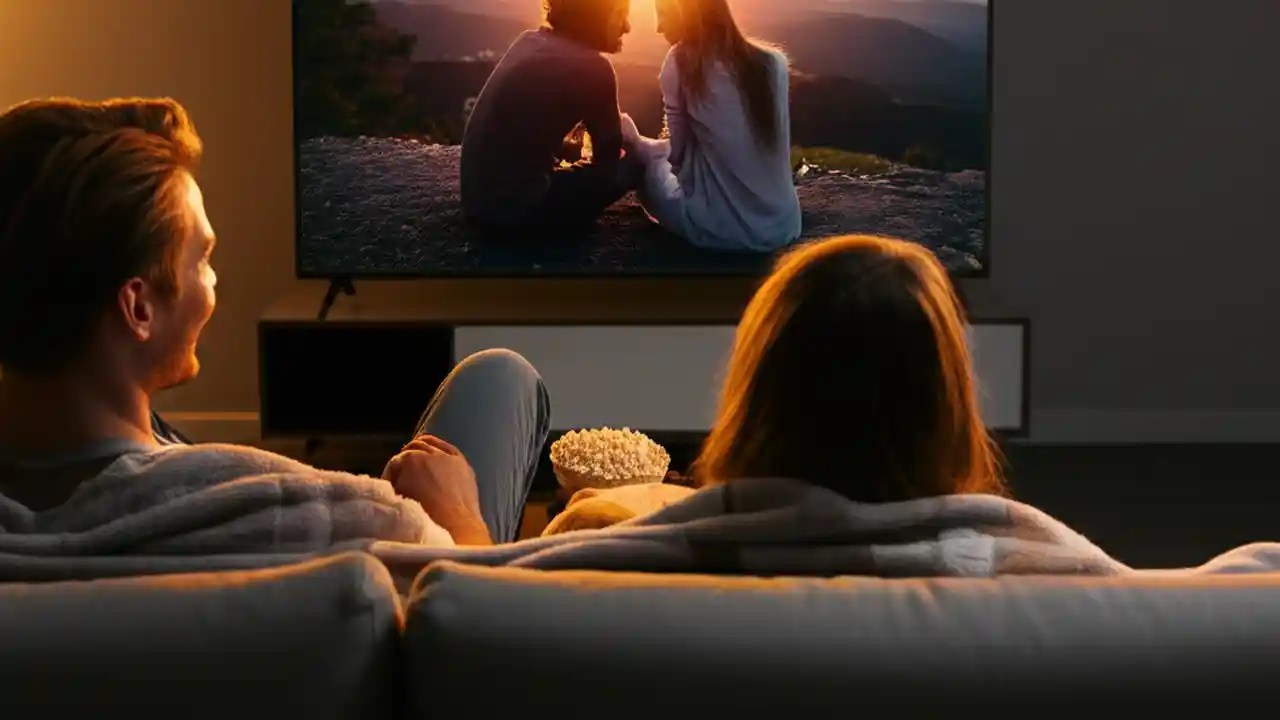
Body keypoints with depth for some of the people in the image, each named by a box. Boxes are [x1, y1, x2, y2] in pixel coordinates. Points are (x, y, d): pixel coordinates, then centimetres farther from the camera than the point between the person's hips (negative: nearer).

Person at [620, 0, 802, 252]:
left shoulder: (681, 63, -7)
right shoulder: (774, 61, 4)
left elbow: (677, 153, 0)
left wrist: (634, 140, 21)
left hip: (721, 229, -5)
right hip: (784, 227, 5)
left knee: (649, 160, 23)